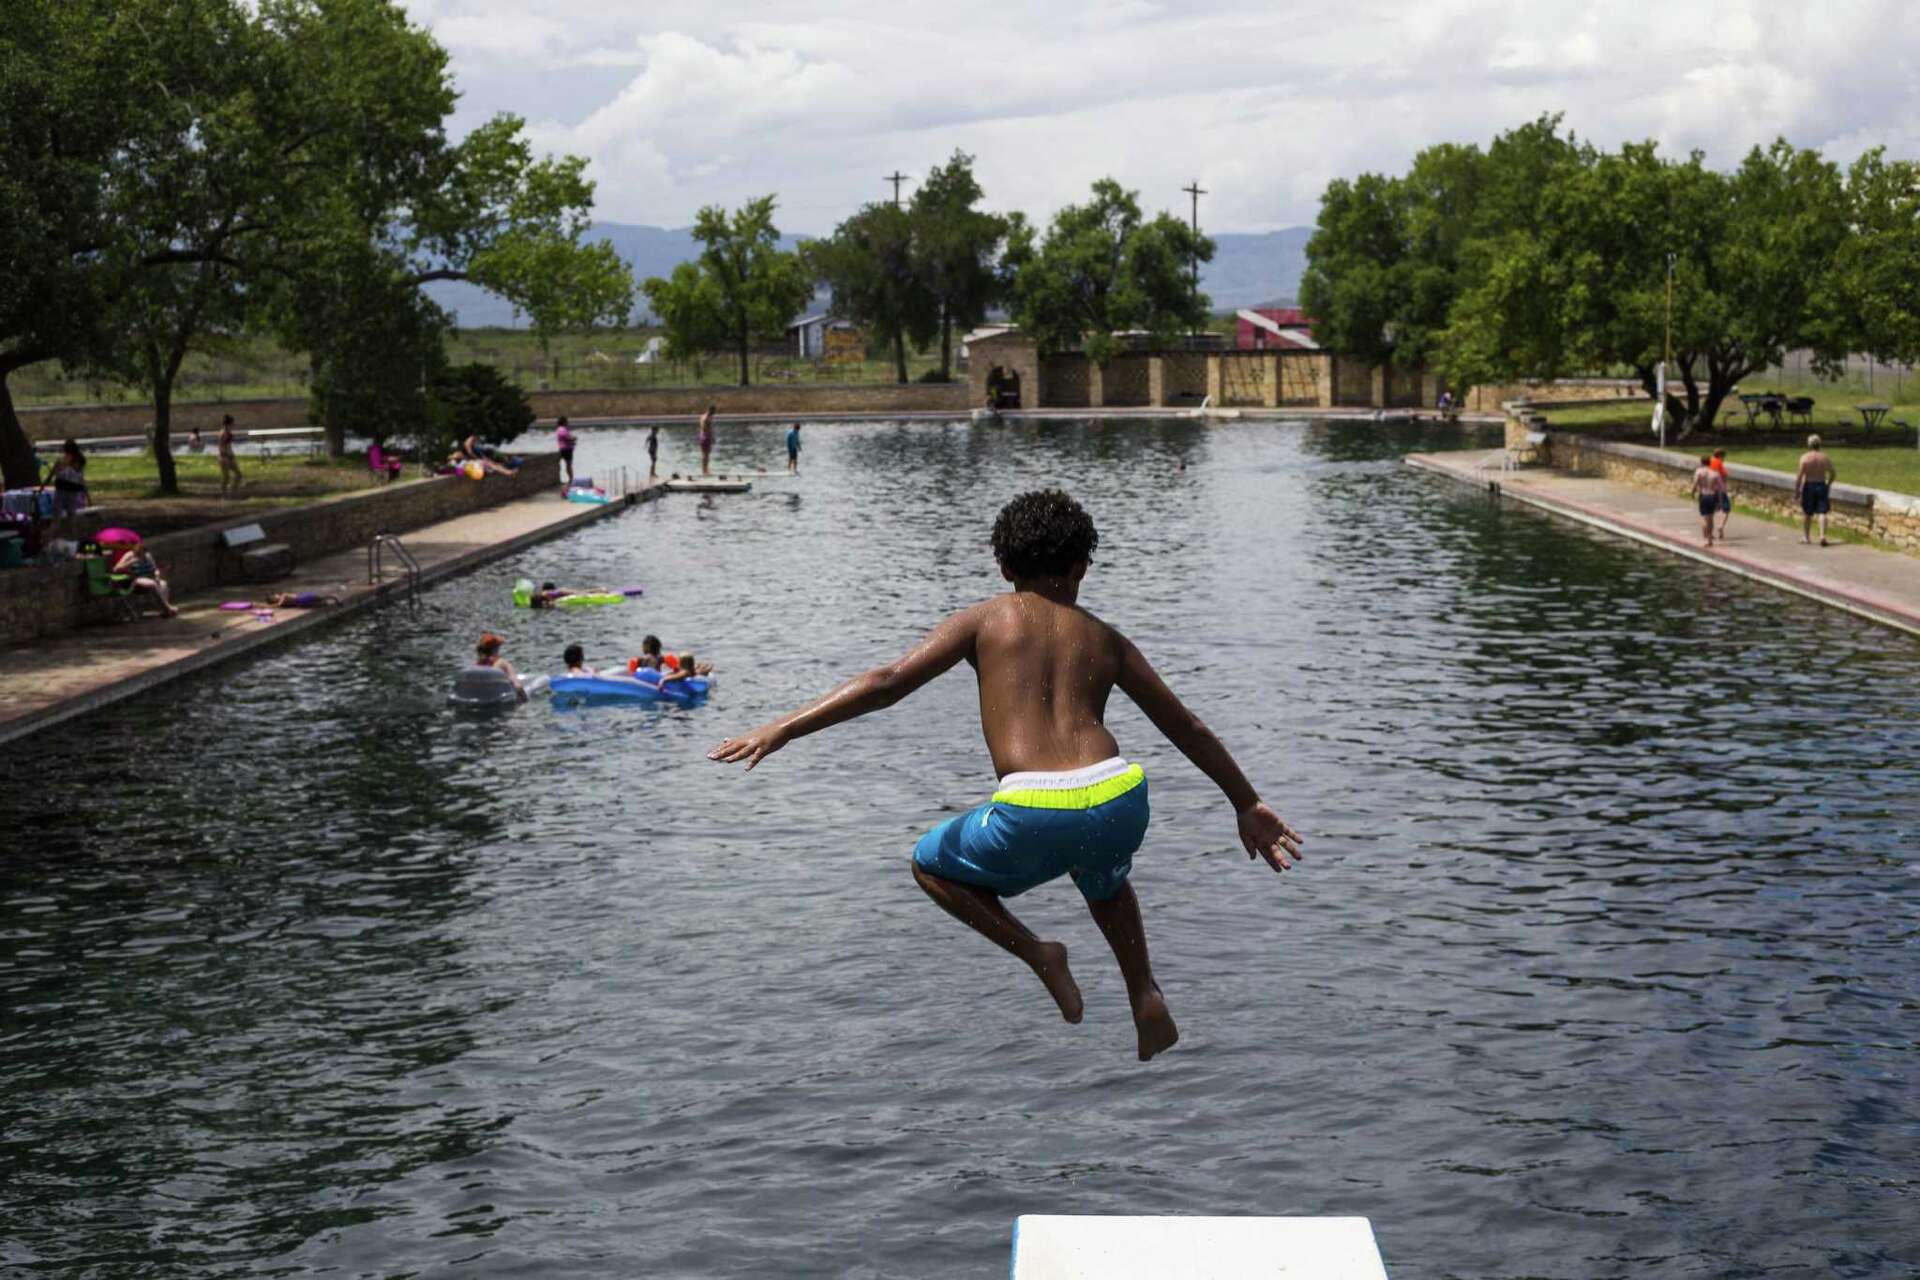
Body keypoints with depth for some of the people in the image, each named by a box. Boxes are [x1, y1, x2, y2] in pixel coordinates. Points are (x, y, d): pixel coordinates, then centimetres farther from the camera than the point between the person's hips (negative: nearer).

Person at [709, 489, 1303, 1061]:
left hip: (1033, 816, -4)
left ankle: (1036, 952, 6)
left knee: (931, 863, 25)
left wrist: (782, 728, 2)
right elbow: (1187, 728, 24)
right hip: (1119, 803, 4)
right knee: (1104, 877, 41)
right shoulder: (1105, 639, 20)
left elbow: (888, 682, 1)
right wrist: (1248, 805, 35)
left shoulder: (985, 620, 11)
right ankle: (1147, 1000, 28)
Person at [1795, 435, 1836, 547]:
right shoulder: (1825, 458, 0)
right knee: (1822, 513, 0)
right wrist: (1828, 484, 24)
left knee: (1807, 513, 12)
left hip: (1808, 486, -1)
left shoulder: (1804, 458, -10)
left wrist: (1796, 490, -7)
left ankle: (1806, 537, 22)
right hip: (1821, 485, 1)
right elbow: (1833, 473, 8)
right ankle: (1822, 536, -15)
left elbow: (1799, 475, -13)